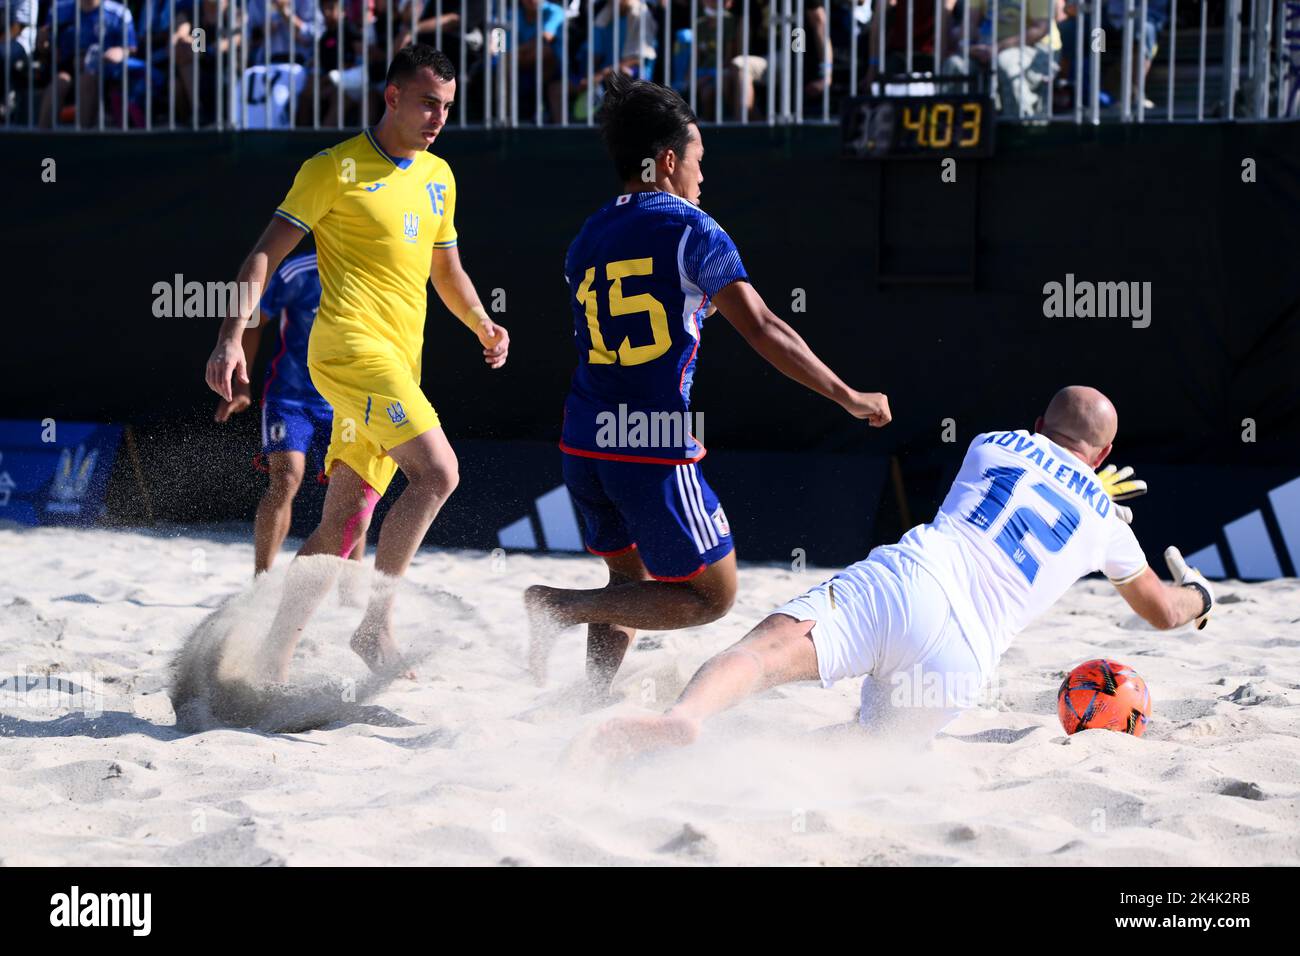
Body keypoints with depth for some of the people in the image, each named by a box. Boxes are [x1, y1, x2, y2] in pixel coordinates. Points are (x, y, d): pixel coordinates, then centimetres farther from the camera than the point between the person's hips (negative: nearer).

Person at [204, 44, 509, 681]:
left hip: (399, 361, 8)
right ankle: (375, 625, -19)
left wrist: (484, 327, 14)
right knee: (437, 470, -23)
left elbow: (446, 269, 30)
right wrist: (231, 337, -15)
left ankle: (271, 660, 9)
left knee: (344, 522, 5)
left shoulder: (438, 177, 18)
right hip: (352, 346, -7)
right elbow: (266, 253, -5)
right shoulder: (337, 169, -4)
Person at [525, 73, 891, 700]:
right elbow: (763, 331, -11)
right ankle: (561, 606, -10)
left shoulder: (587, 238, 13)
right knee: (711, 596, 4)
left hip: (584, 439, 7)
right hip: (658, 449, -7)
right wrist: (847, 398, -5)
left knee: (630, 580, 24)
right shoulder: (691, 231, -6)